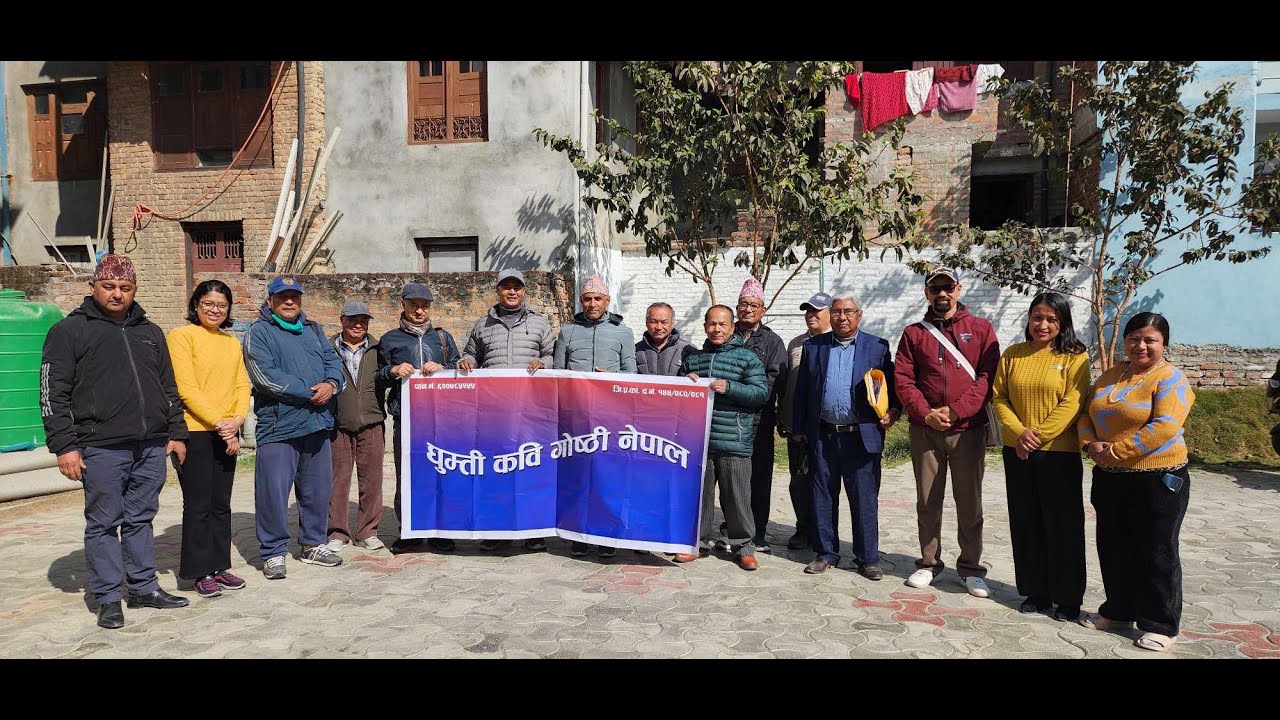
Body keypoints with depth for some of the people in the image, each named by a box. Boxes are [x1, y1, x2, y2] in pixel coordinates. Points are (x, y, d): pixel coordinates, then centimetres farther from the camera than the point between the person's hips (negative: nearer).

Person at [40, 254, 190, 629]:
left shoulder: (149, 332, 16)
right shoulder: (69, 331, 1)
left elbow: (169, 389, 20)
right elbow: (53, 394, -3)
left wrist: (176, 433, 14)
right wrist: (65, 446, -8)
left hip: (152, 446, 4)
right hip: (101, 448, -4)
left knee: (141, 519, 13)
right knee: (104, 523, 3)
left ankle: (144, 587, 23)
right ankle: (107, 598, 13)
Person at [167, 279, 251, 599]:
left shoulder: (232, 342, 14)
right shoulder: (183, 336, -5)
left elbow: (242, 385, 9)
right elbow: (186, 388, -13)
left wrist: (237, 420, -8)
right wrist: (218, 422, -16)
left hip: (227, 434, 6)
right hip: (194, 432, -6)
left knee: (221, 504, 11)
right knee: (198, 505, 1)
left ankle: (219, 566, 21)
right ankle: (199, 572, 11)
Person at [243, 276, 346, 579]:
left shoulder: (313, 330, 17)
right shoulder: (259, 332, -2)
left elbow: (333, 361, 12)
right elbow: (265, 376, -14)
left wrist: (331, 384, -11)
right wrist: (310, 391, -15)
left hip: (317, 424, 6)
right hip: (278, 426, -6)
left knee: (317, 489, 13)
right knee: (273, 491, -4)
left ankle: (312, 544, 27)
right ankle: (273, 552, 9)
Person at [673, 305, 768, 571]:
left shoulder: (747, 358, 3)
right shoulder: (692, 359, 17)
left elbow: (761, 392, -5)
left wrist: (728, 387, -17)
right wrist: (686, 382, 2)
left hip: (734, 440, -4)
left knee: (737, 496, 0)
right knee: (698, 494, 10)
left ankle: (743, 546, 14)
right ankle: (698, 543, 24)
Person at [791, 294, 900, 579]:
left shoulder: (877, 347, 3)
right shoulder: (813, 346, 8)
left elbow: (891, 385, 6)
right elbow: (802, 389, 9)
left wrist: (893, 410, -12)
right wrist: (800, 429, 7)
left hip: (862, 436, -2)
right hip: (823, 436, 2)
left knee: (865, 499, 3)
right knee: (823, 497, 9)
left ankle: (867, 558, 15)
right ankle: (826, 553, 22)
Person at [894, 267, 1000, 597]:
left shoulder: (980, 329, 5)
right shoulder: (914, 333, 9)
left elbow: (988, 377, -4)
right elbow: (903, 381, 2)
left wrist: (955, 411, -13)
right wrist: (926, 414, -12)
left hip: (968, 429, -1)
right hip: (925, 431, 1)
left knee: (969, 502, 5)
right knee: (927, 501, 8)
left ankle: (971, 567, 18)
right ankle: (929, 563, 20)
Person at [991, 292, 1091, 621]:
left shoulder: (1075, 356, -3)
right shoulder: (1013, 354, 7)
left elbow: (1072, 403, -11)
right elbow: (999, 397, 3)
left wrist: (1039, 434, -16)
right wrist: (1019, 432, -11)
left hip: (1059, 452, -4)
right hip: (1017, 452, 4)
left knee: (1063, 526, 4)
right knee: (1026, 523, 10)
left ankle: (1068, 597, 17)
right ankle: (1036, 591, 23)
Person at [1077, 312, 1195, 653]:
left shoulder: (1170, 378, -10)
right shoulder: (1111, 375, 10)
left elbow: (1164, 427, -22)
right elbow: (1086, 413, 11)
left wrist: (1116, 450, -20)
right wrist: (1091, 443, -8)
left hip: (1158, 478, -7)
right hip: (1109, 478, 7)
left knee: (1156, 552, 3)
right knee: (1113, 547, 15)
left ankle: (1160, 625, 15)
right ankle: (1118, 611, 30)